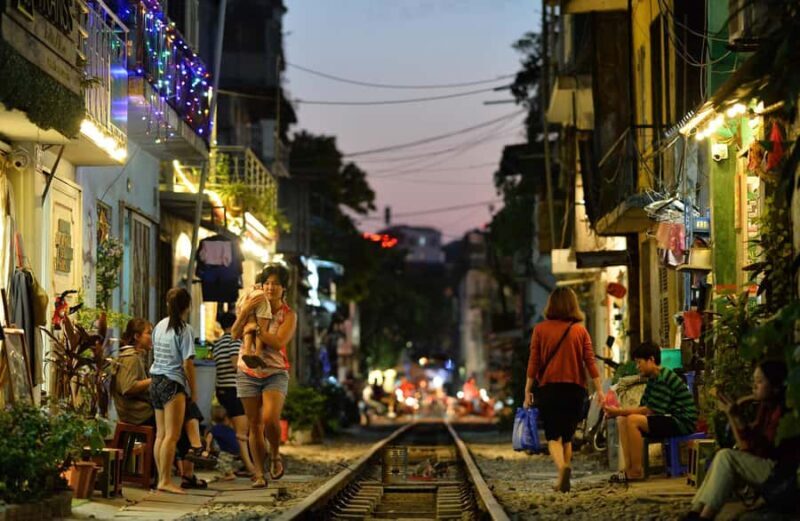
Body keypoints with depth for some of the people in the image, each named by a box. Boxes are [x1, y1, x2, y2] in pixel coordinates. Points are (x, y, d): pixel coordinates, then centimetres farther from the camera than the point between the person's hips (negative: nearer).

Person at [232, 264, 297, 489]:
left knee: (270, 418, -23)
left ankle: (275, 455, 4)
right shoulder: (253, 304, 4)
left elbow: (278, 343, -17)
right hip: (248, 372, 2)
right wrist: (245, 312, -19)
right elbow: (235, 334, -6)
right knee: (254, 426, 3)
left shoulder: (288, 315, -3)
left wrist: (256, 328, -21)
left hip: (275, 373, -2)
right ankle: (259, 474, 11)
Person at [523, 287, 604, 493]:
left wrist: (527, 391, 2)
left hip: (549, 389, -2)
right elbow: (590, 362, -2)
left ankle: (562, 467, -28)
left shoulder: (540, 329, 0)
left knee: (553, 437, 0)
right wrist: (599, 389, -1)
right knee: (567, 436, 15)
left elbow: (534, 362, -2)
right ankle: (563, 480, 15)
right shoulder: (580, 330, 3)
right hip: (575, 389, 2)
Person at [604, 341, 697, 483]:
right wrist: (618, 411, -6)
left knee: (633, 420, -25)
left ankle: (636, 471, -18)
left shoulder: (663, 379, -17)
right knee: (622, 420, 5)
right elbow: (642, 407, 10)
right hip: (669, 419, 11)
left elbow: (650, 410, -21)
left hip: (682, 422, -11)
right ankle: (629, 468, -4)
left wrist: (620, 412, -18)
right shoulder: (653, 379, 16)